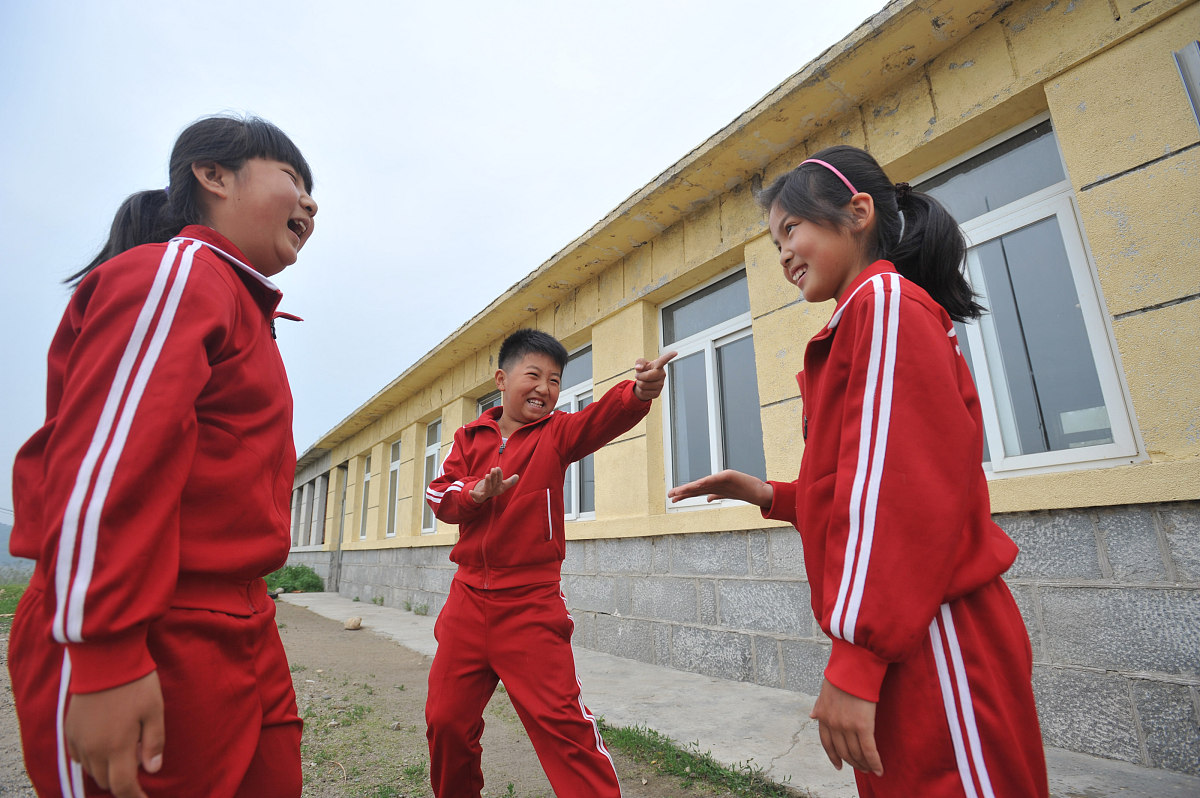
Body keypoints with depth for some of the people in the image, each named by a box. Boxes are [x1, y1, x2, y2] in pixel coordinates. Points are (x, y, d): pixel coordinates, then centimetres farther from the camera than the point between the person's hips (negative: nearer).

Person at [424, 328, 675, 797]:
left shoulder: (557, 434, -2)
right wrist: (478, 491, -20)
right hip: (468, 600, 4)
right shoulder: (469, 437, 7)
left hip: (531, 605, -3)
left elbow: (602, 419, -23)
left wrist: (637, 392, -44)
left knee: (561, 721, -6)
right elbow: (438, 495, 1)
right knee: (445, 719, 16)